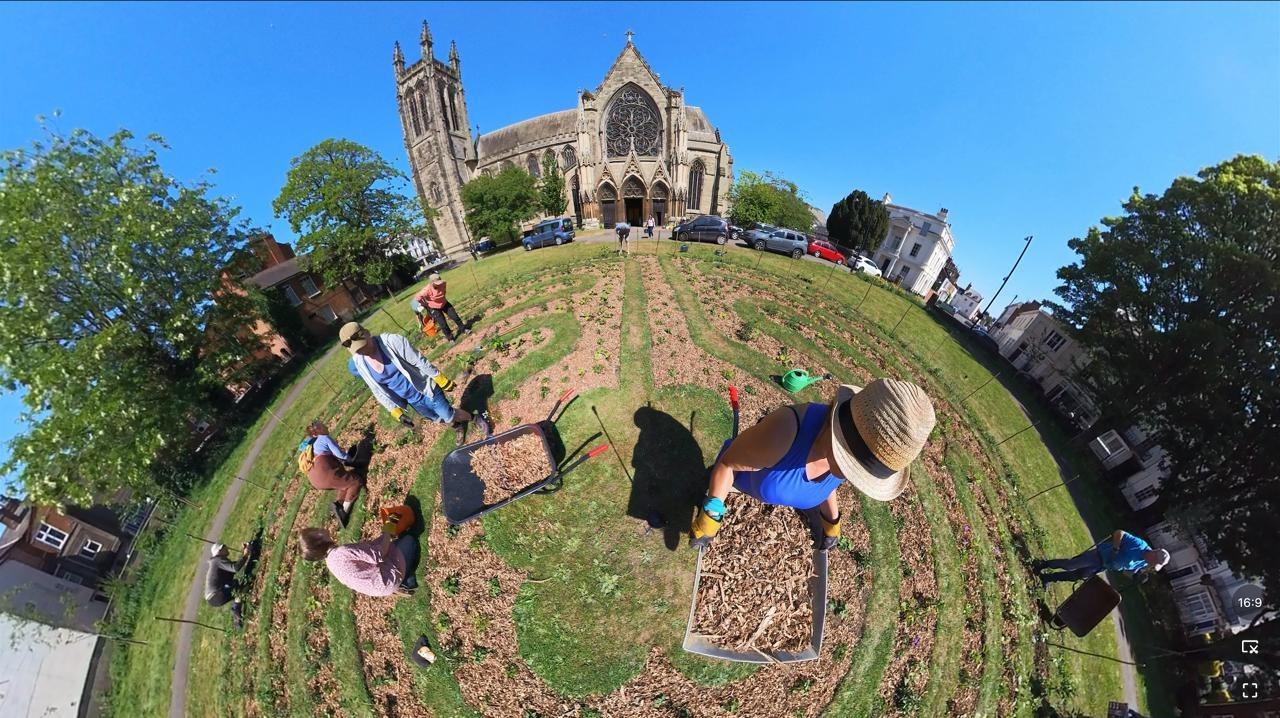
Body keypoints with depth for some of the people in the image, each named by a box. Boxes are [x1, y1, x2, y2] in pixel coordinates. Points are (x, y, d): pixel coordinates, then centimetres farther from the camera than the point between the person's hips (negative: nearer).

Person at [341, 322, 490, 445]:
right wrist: (396, 411, -3)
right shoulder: (358, 363, -10)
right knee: (438, 419, 20)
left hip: (425, 389, -5)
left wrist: (440, 379, -14)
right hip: (411, 400, 5)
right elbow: (378, 391, -2)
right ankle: (458, 426, 50)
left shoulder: (391, 341, -27)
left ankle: (477, 418, 30)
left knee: (448, 416, 3)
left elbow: (419, 361, -20)